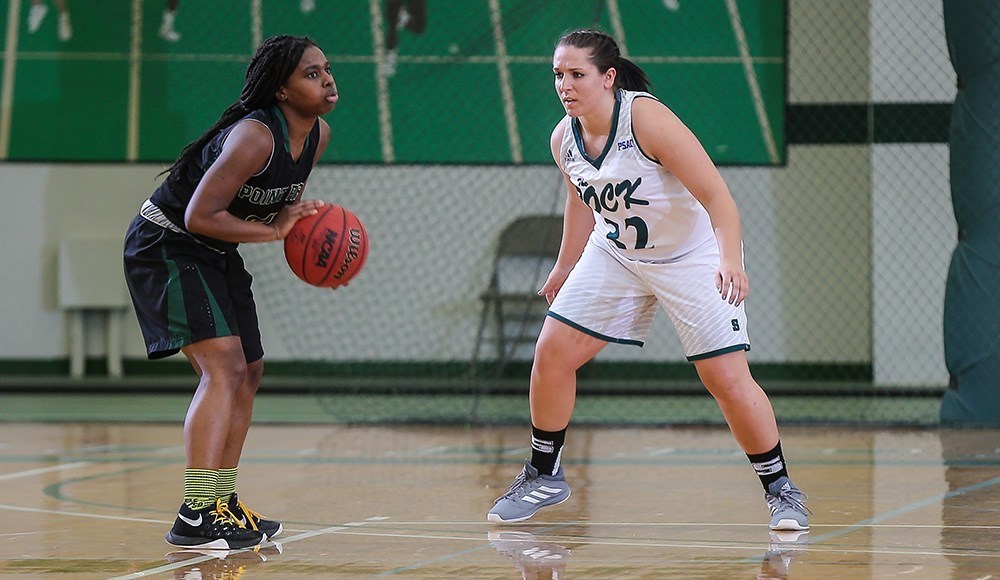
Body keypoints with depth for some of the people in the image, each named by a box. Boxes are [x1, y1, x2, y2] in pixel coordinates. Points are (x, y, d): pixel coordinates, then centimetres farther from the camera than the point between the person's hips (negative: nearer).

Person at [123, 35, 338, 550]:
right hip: (166, 243, -10)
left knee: (247, 374, 13)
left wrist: (305, 220, -4)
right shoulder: (254, 136, -28)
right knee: (224, 368, -21)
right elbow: (199, 215, -31)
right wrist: (273, 230, -25)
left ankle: (223, 505, 26)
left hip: (215, 253, 10)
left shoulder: (318, 135, -1)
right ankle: (194, 517, -26)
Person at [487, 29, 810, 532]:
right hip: (616, 255, 6)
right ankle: (543, 477, 16)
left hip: (693, 258, -6)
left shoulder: (647, 118, -27)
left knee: (728, 381, -12)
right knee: (551, 354, -2)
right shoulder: (564, 139, -8)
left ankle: (780, 489, 5)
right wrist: (564, 268, 24)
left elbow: (716, 194, -29)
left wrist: (731, 261, -43)